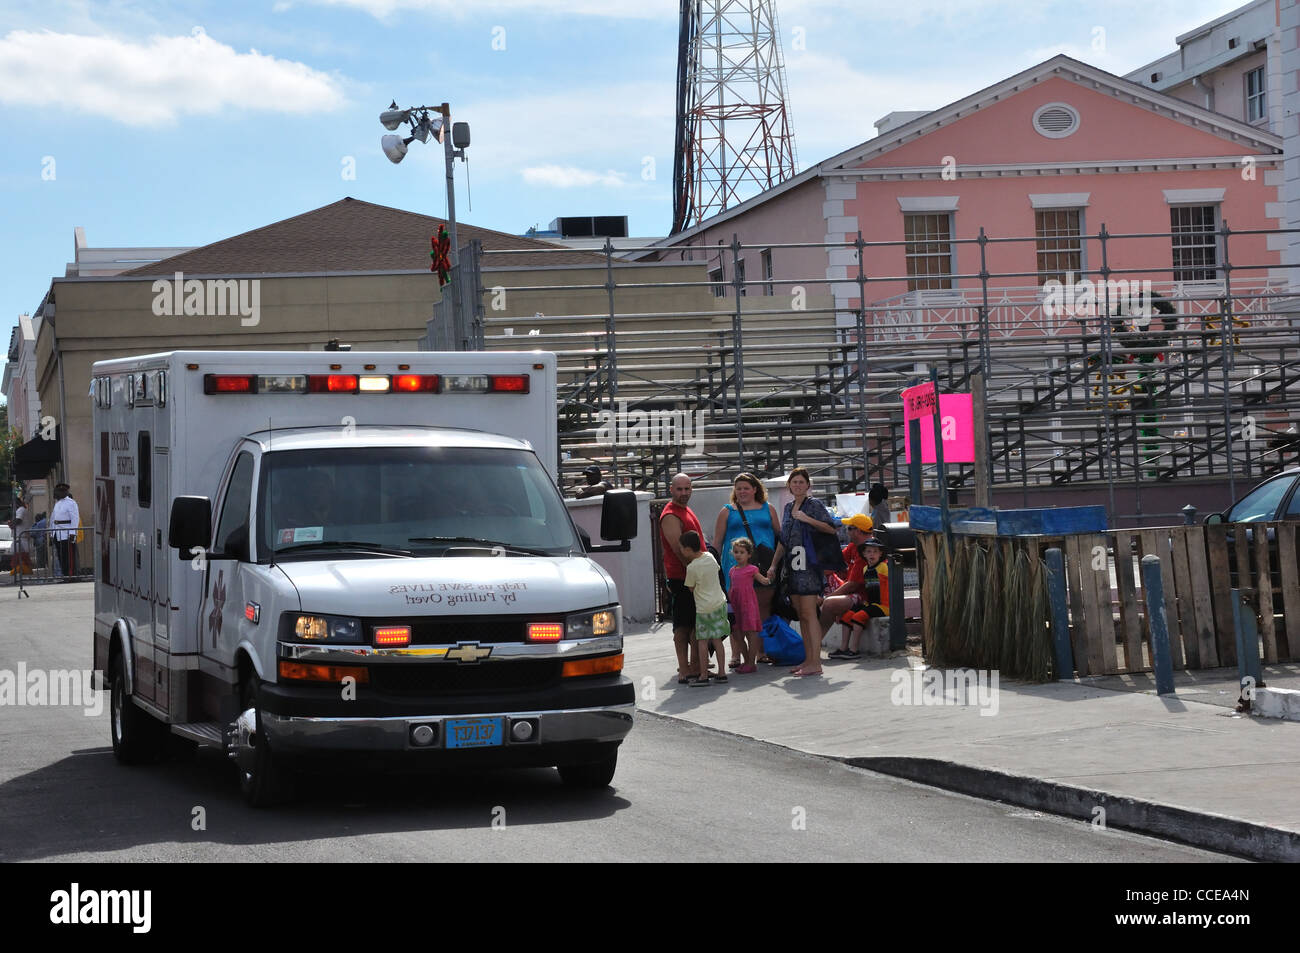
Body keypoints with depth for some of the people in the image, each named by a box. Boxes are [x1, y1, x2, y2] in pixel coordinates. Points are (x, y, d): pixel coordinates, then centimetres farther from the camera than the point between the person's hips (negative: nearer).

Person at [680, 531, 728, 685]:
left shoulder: (691, 567, -15)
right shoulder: (710, 556, 2)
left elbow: (691, 588, -5)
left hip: (704, 609, -6)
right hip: (720, 603, 6)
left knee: (702, 641, 1)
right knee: (717, 640, 10)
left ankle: (703, 675, 1)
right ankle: (721, 672, 11)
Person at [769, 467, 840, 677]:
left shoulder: (814, 505, -1)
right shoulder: (788, 508, 19)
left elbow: (831, 528, -10)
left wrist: (807, 519, -17)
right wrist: (773, 565, 19)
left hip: (808, 563, -7)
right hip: (791, 566, 7)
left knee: (809, 614, -11)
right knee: (801, 615, 7)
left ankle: (815, 662, -12)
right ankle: (808, 660, 10)